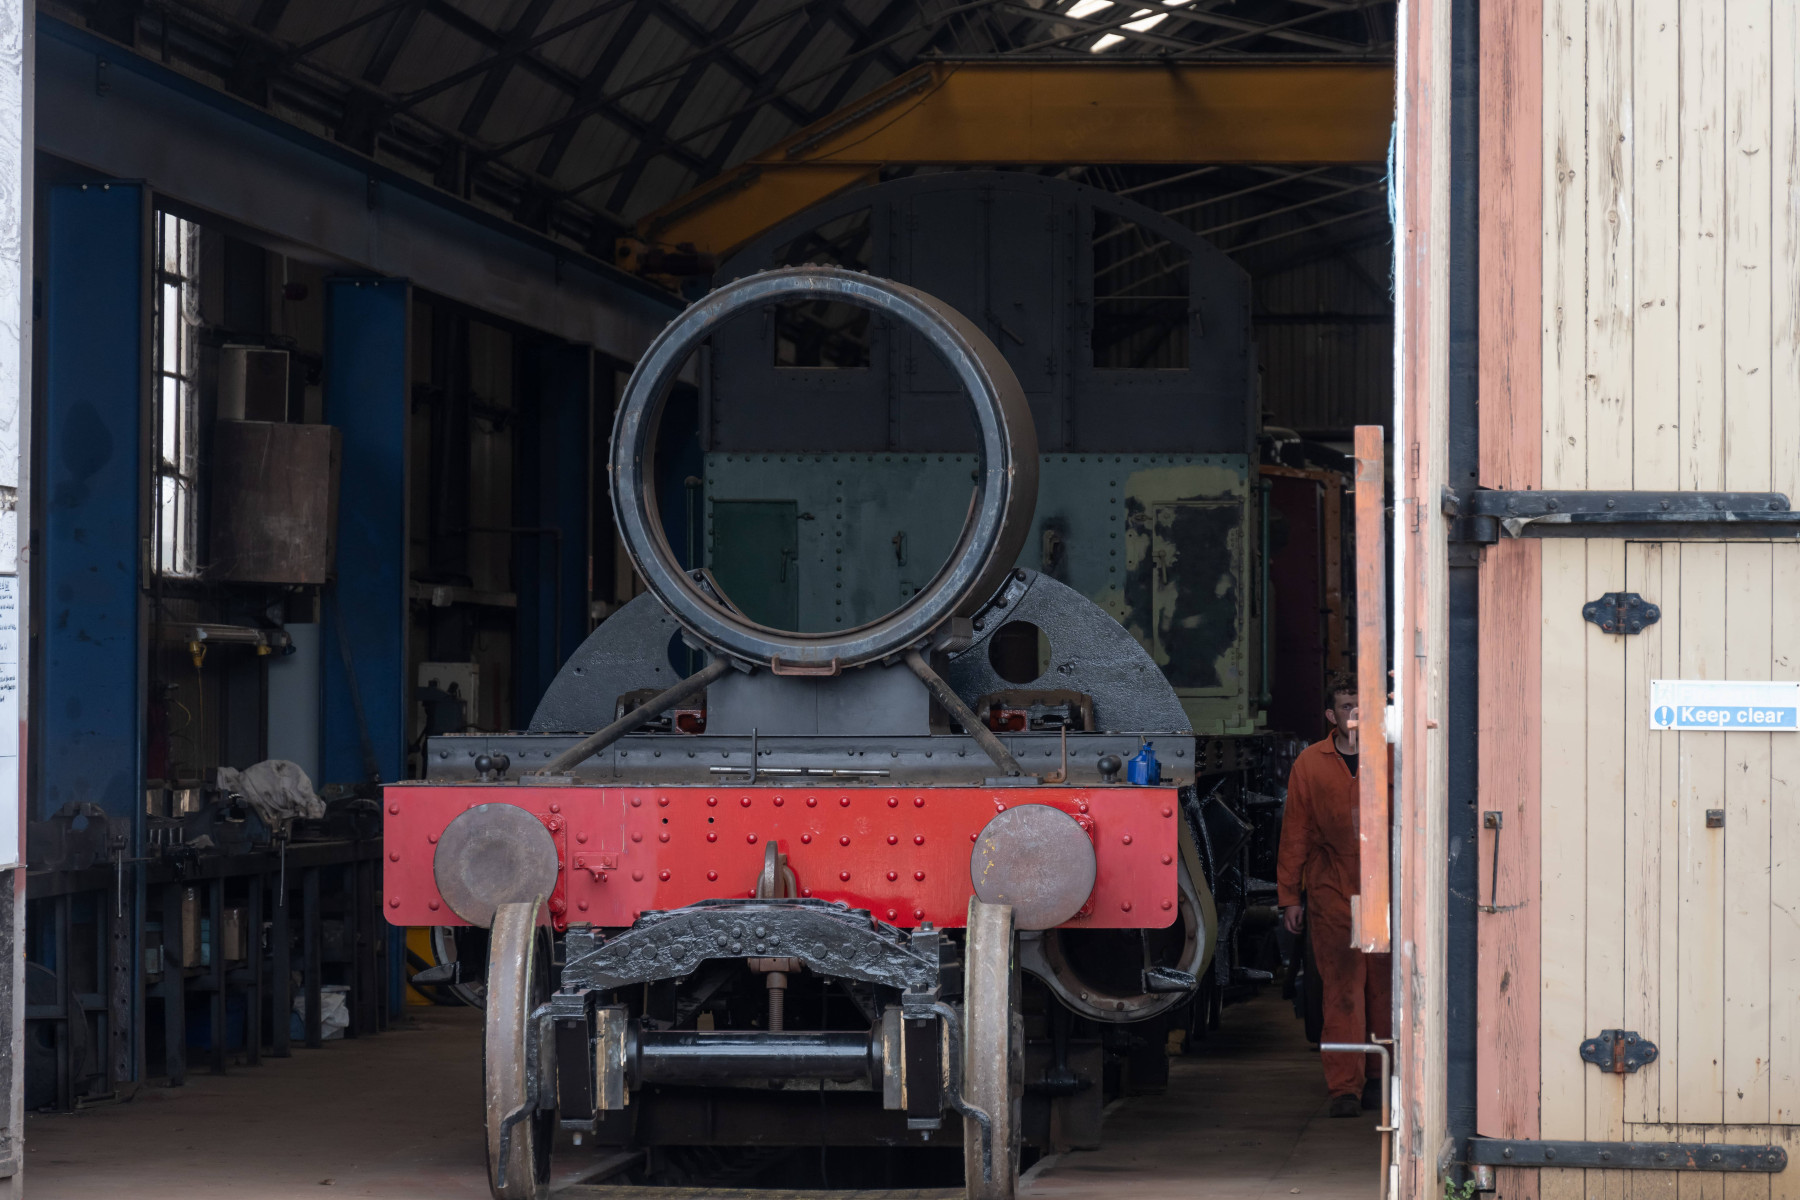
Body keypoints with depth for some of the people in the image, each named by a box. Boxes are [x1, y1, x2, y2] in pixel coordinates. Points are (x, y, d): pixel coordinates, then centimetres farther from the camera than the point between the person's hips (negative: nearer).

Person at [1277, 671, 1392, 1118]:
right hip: (1331, 892, -1)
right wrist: (1289, 896, 5)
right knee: (1341, 990, -6)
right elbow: (1295, 832, 7)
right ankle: (1345, 1088, -5)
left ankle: (1377, 1079, 16)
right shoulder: (1309, 764, 5)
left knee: (1383, 987, 4)